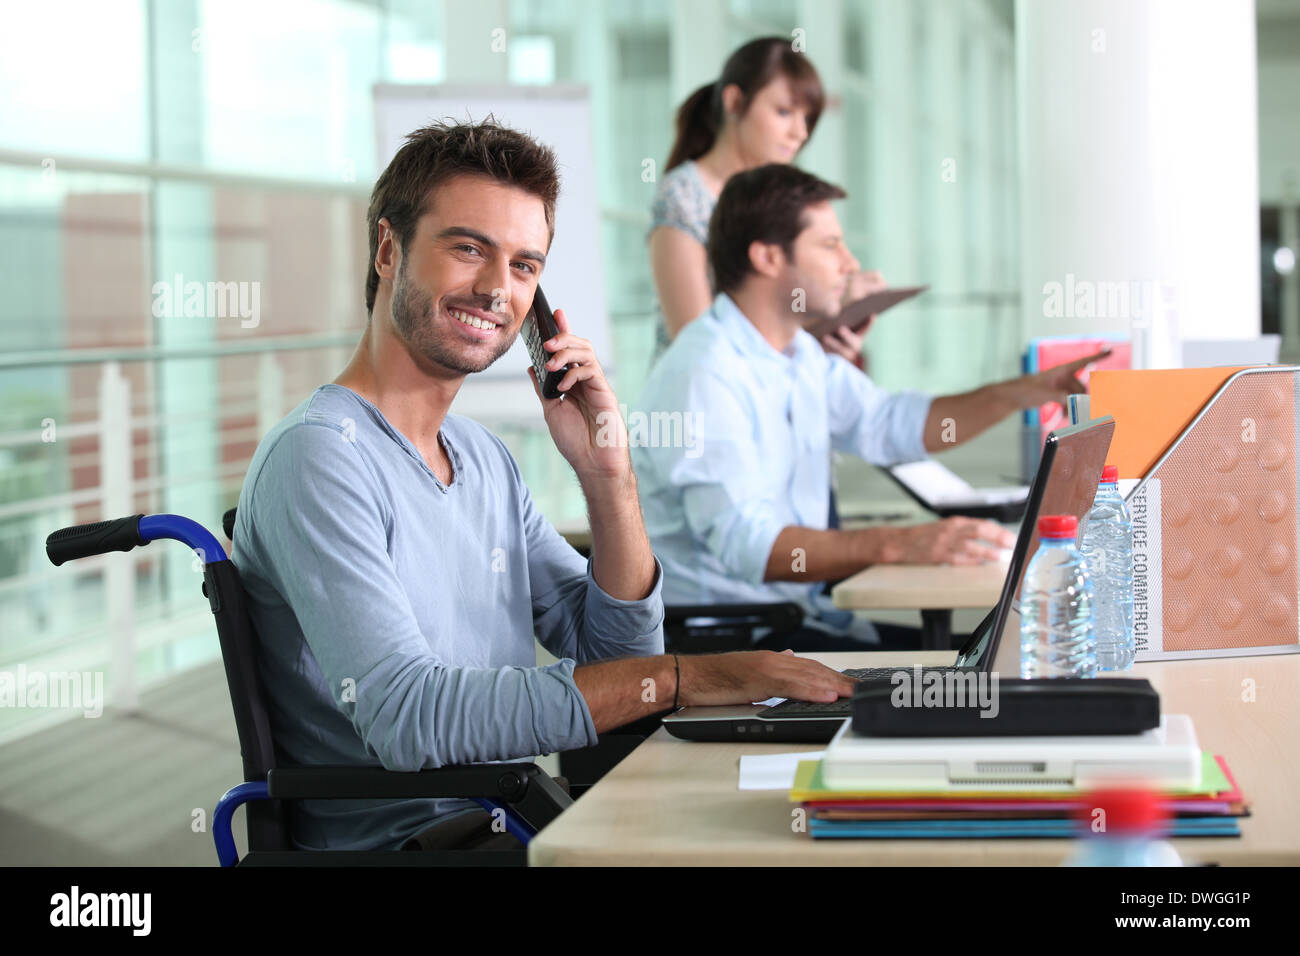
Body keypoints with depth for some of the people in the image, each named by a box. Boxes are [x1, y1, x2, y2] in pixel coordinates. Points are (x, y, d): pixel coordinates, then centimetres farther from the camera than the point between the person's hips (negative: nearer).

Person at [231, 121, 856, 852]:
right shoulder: (318, 458, -14)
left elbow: (613, 654, 12)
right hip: (393, 842, -8)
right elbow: (408, 717, -26)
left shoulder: (486, 457, 14)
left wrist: (608, 477, -3)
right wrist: (683, 677, -26)